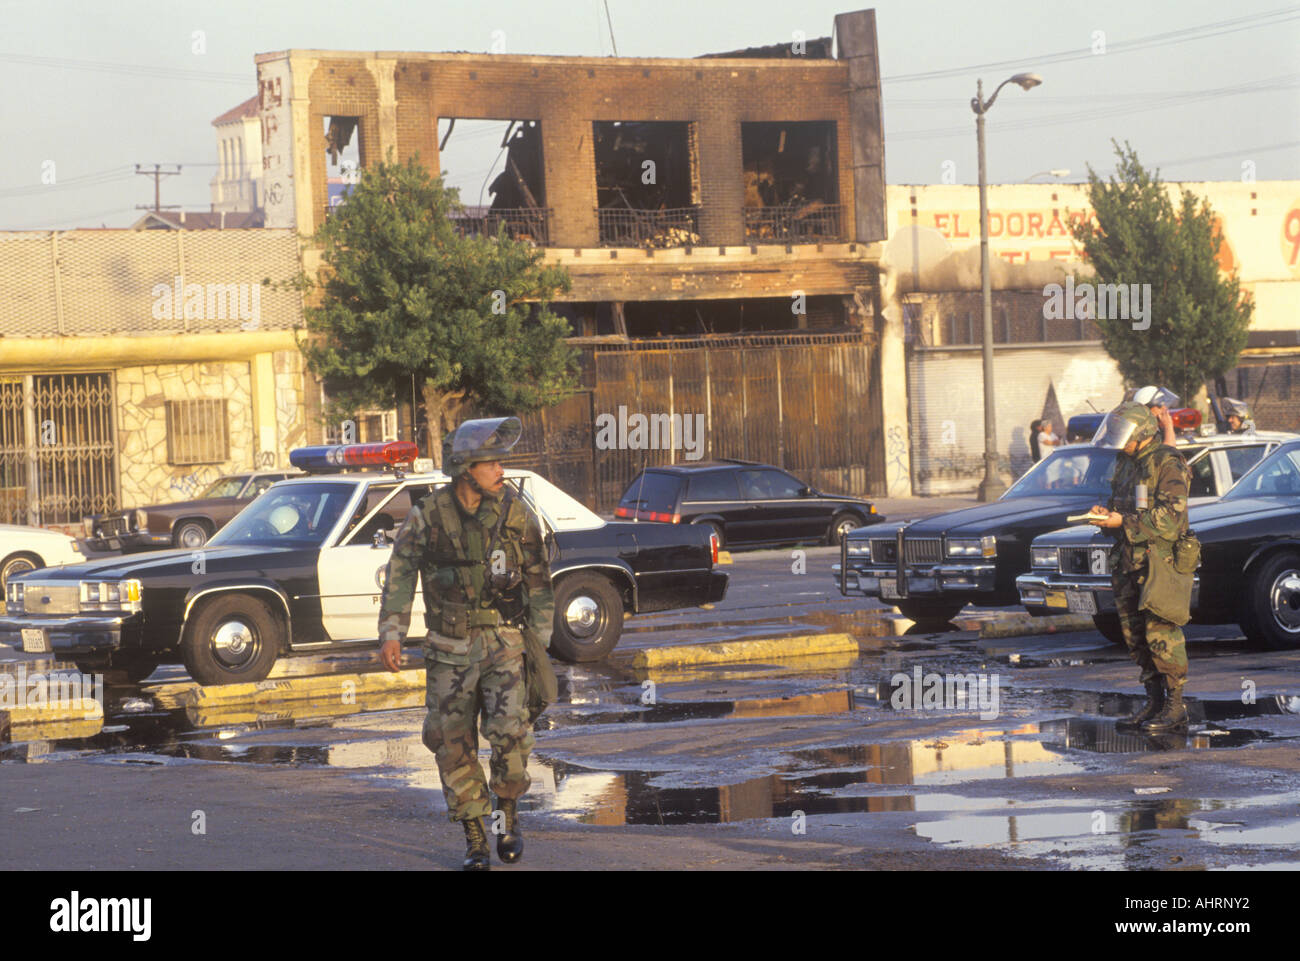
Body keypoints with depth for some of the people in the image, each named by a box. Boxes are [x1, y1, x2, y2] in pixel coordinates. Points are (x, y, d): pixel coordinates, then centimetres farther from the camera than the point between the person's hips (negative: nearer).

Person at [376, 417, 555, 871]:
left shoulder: (515, 514, -4)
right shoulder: (429, 516, -5)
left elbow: (538, 580, 5)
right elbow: (400, 574, 0)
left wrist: (539, 644, 5)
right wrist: (391, 634, -9)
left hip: (505, 641, -1)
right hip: (450, 648, 1)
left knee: (510, 730, -18)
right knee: (454, 745, 0)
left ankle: (508, 811, 8)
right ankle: (475, 840, 13)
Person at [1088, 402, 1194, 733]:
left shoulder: (1168, 465, -11)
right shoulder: (1127, 465, 16)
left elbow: (1171, 519, -18)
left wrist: (1124, 522, -18)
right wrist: (1107, 514, 4)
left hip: (1160, 564, -9)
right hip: (1130, 563, 9)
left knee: (1161, 636, -9)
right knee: (1136, 637, 9)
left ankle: (1175, 709, -4)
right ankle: (1154, 703, 17)